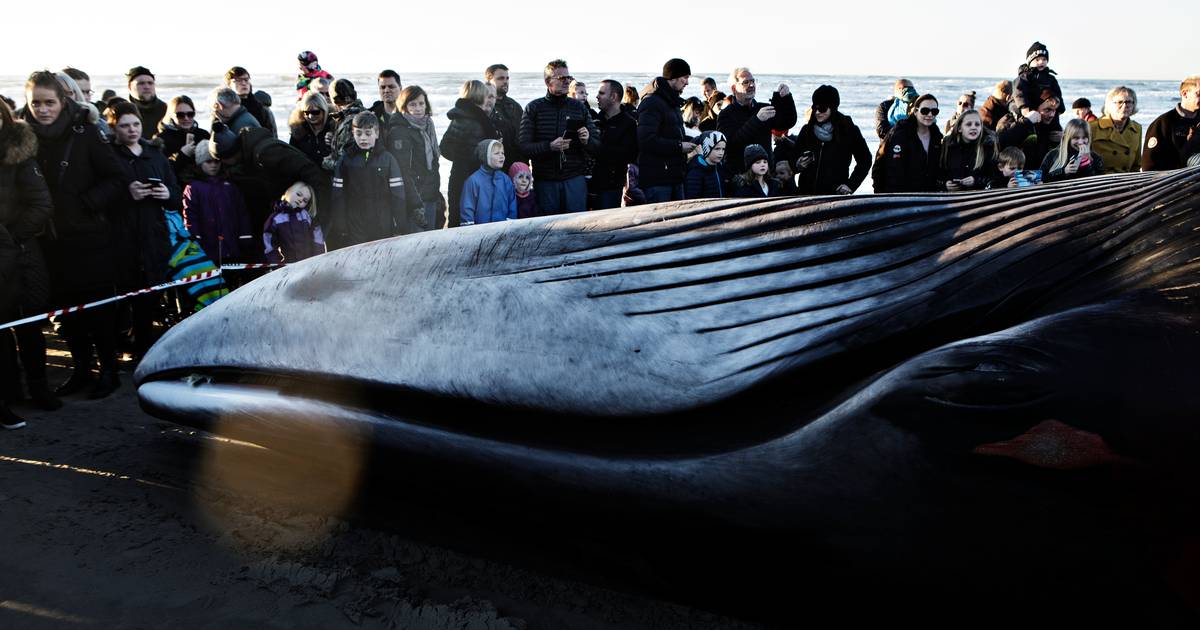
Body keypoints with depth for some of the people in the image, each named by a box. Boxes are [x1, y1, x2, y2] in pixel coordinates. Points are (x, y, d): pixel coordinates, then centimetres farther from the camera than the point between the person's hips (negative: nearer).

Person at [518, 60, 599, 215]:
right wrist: (550, 146, -21)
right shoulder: (534, 108, 3)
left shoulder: (579, 107, 10)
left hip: (575, 179, 2)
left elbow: (596, 147, 9)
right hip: (545, 182, -1)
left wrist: (587, 140, -13)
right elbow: (523, 147, -6)